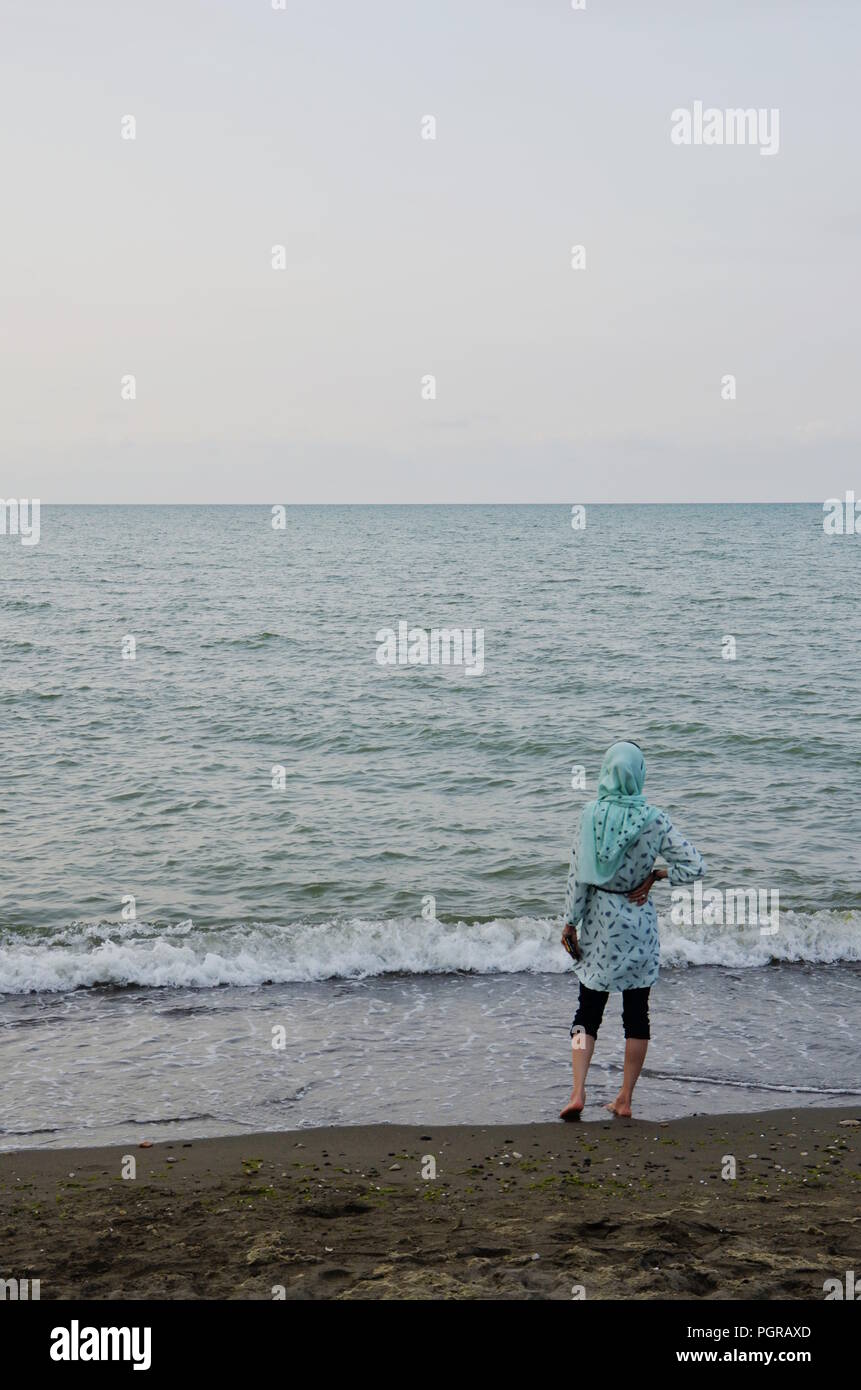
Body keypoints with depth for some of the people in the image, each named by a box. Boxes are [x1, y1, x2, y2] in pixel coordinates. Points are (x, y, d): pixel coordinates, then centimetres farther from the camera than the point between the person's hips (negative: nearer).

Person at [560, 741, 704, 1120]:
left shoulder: (591, 815, -10)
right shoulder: (653, 819, -11)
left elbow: (578, 875, -7)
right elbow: (695, 866, -13)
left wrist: (570, 922, 1)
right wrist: (654, 875, 1)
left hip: (599, 921, 0)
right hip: (638, 923, 0)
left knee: (588, 1010, 9)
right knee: (636, 1013, 11)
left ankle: (577, 1092, -4)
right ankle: (625, 1098, 15)